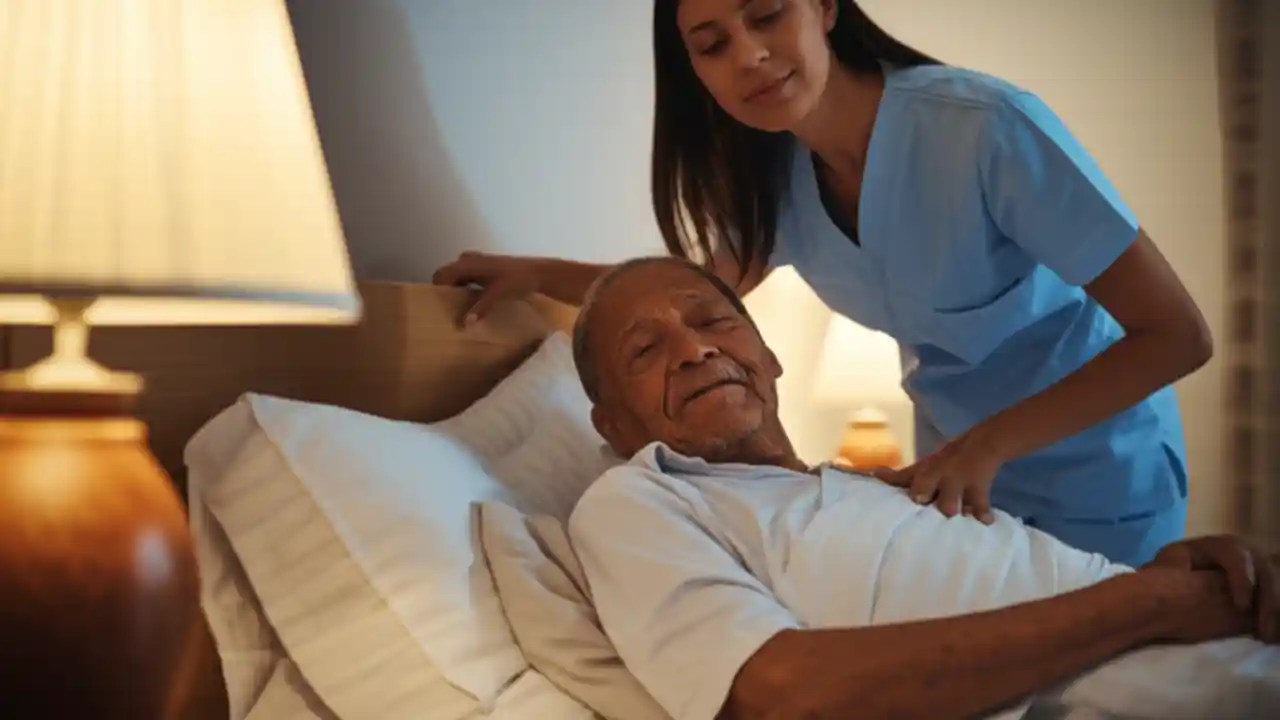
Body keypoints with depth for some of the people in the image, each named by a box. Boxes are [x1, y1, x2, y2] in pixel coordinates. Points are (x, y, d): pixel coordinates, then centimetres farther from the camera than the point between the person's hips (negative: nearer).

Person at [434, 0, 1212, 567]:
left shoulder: (986, 127, -30)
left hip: (1093, 475, -5)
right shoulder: (775, 174, -10)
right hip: (959, 461, 5)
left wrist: (988, 443, -33)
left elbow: (1179, 333, -27)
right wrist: (536, 273, -1)